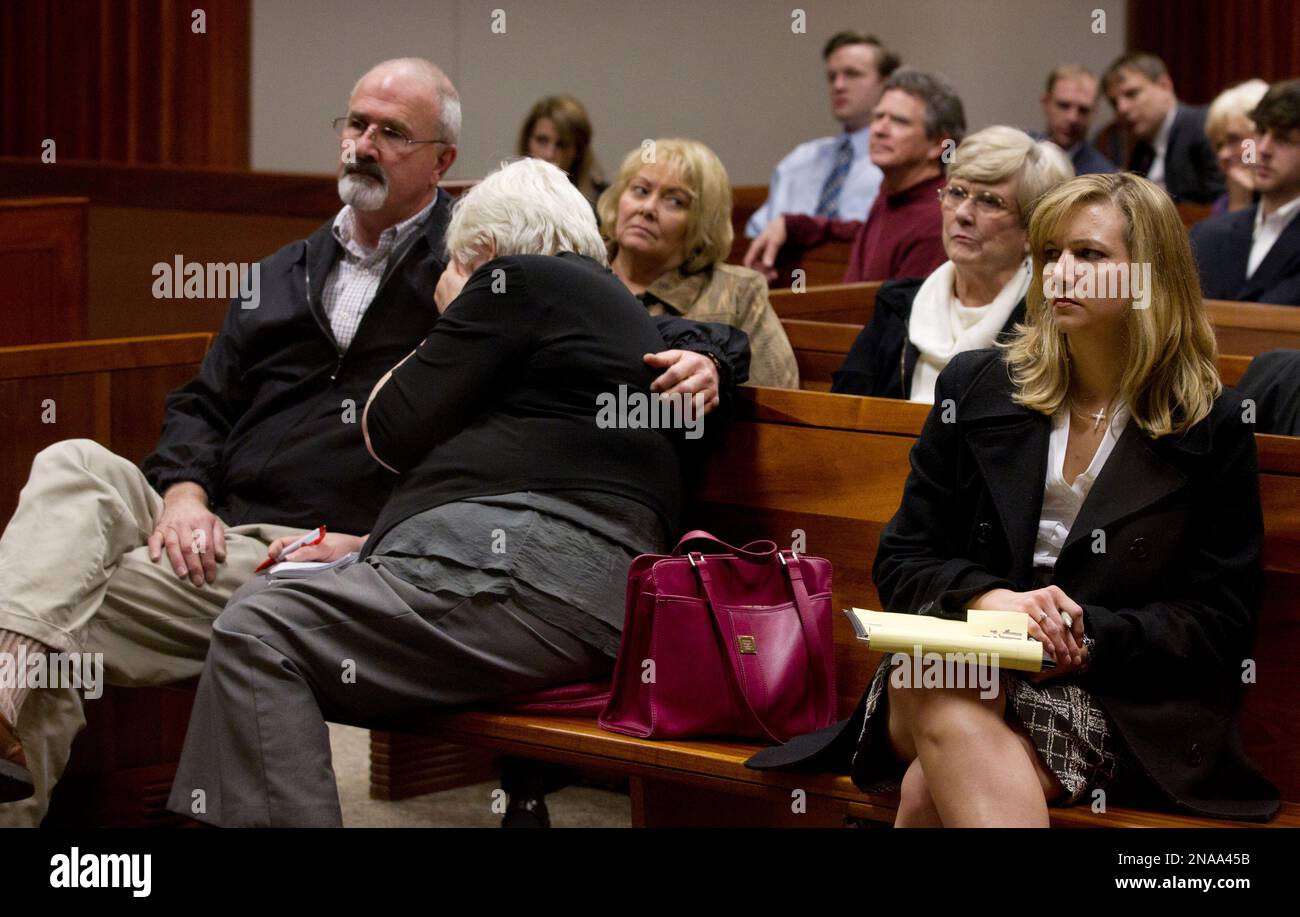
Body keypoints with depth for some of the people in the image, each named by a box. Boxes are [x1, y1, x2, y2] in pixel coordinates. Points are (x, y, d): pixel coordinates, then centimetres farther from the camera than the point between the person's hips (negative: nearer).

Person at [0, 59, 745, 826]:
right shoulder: (285, 275, 26)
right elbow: (203, 405, 20)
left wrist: (699, 355, -16)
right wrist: (184, 490, -1)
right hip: (209, 525, 6)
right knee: (71, 467, -25)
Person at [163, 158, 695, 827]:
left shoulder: (518, 283, 0)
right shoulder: (610, 302, 30)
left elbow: (390, 435, 1)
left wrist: (446, 321, 18)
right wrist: (358, 546, 24)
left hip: (530, 575, -11)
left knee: (256, 632, -18)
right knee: (261, 613, 11)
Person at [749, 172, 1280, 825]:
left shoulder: (1212, 428, 5)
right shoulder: (976, 388, 12)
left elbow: (1219, 621, 3)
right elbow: (901, 563, 12)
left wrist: (1087, 638, -14)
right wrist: (989, 599, -11)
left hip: (1118, 705, -3)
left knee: (932, 787, -36)